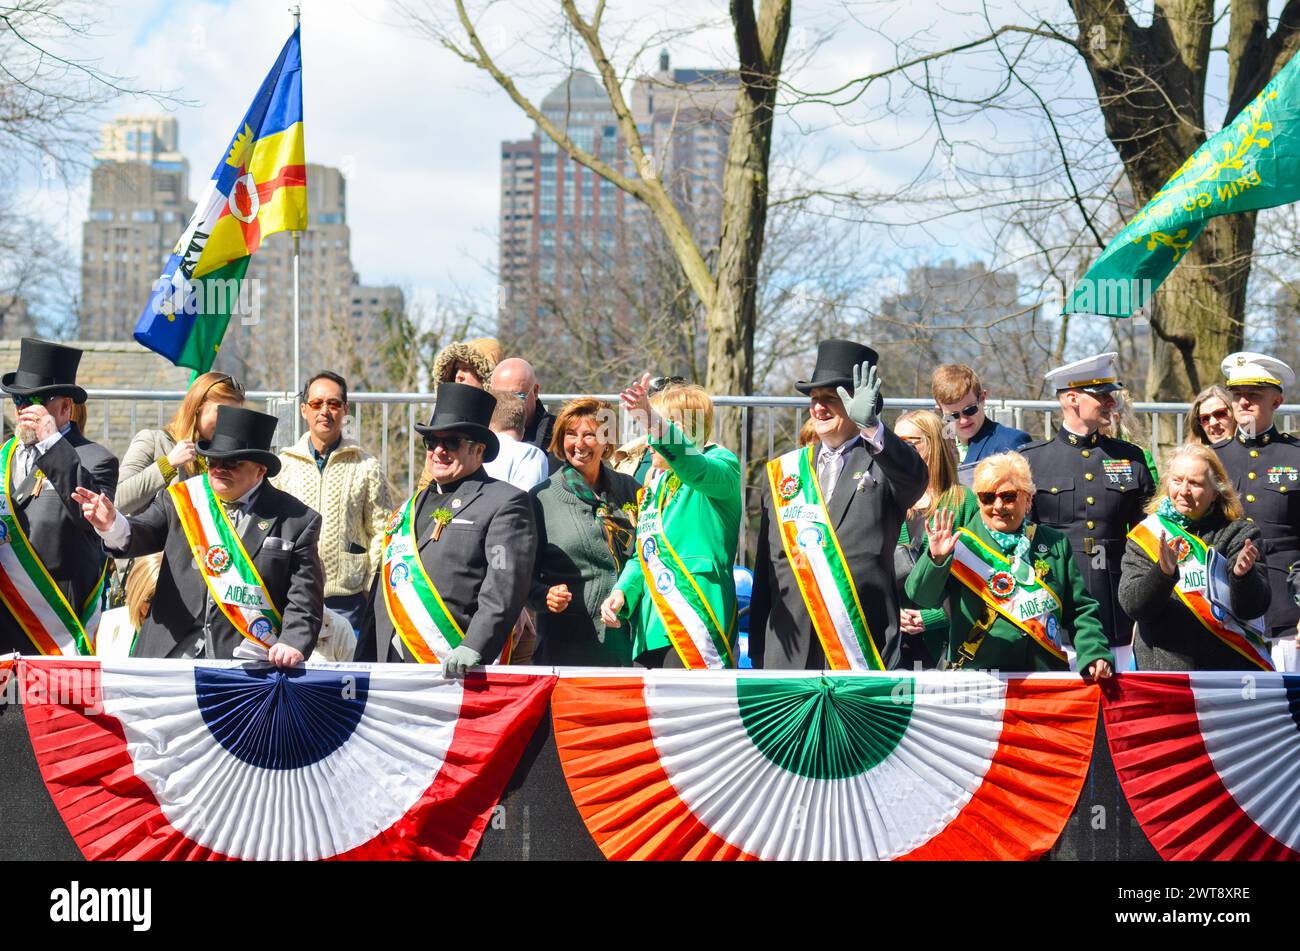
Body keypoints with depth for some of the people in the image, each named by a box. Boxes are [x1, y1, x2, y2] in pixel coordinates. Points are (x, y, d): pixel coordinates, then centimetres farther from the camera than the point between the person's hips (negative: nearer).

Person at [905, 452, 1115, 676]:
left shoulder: (1056, 544, 16)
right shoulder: (961, 544, 7)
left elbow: (1080, 610, 18)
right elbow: (921, 596, -5)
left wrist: (1094, 654, 2)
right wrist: (935, 559, -24)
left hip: (1046, 673, 2)